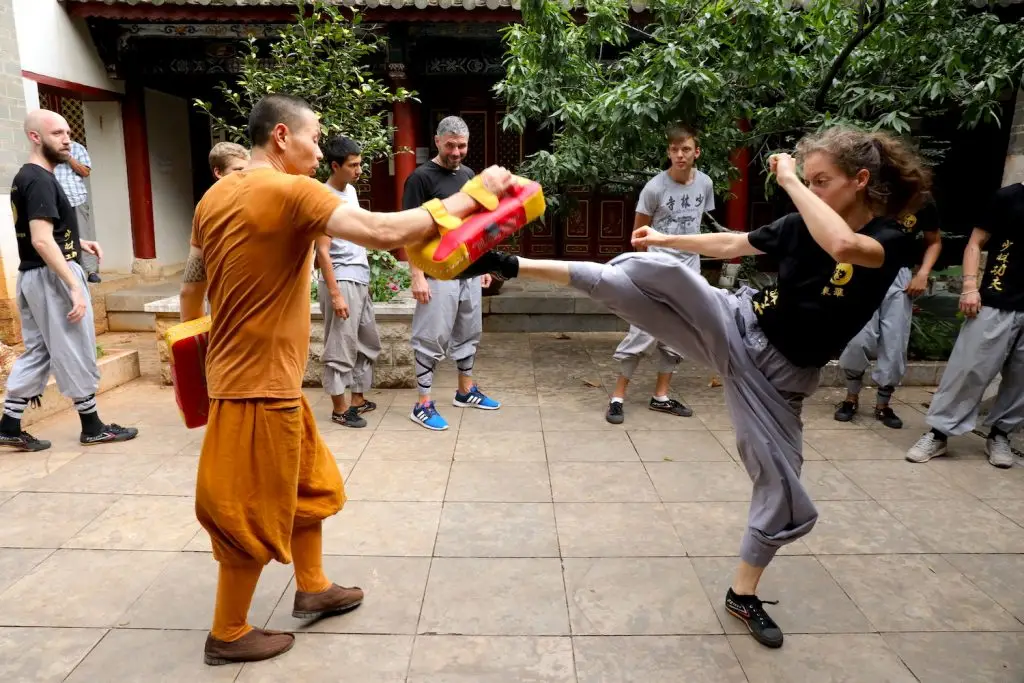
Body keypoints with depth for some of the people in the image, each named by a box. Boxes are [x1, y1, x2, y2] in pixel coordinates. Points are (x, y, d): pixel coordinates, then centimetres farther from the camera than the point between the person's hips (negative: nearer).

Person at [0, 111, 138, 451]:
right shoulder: (41, 180, -17)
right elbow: (42, 240, -25)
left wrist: (79, 242, 15)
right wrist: (75, 286, -27)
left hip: (31, 275, 10)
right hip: (51, 276, -10)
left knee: (37, 351, 15)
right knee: (75, 353, 0)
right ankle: (92, 427, 10)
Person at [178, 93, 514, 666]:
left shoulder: (216, 196, 8)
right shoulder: (291, 191, -18)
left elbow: (192, 284, 17)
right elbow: (383, 233, -30)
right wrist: (471, 196, -21)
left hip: (243, 373, 9)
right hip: (262, 384, -9)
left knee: (310, 484, 22)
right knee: (253, 512, 8)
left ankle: (313, 590, 39)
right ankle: (228, 635, 28)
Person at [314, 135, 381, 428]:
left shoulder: (351, 191, 11)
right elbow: (323, 251, -18)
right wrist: (335, 294, -21)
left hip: (360, 280, 9)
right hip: (341, 282, -9)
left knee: (368, 343, 15)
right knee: (341, 347, -1)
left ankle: (358, 399, 27)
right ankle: (340, 408, 11)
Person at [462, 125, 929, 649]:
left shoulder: (895, 242, -12)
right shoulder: (803, 224, 1)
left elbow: (844, 246, -37)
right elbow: (732, 245, 15)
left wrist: (790, 183, -25)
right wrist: (665, 239, 22)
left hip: (778, 376, -1)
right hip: (733, 328, 2)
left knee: (786, 499, 3)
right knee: (657, 271, -25)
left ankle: (742, 595, 31)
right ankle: (513, 266, -23)